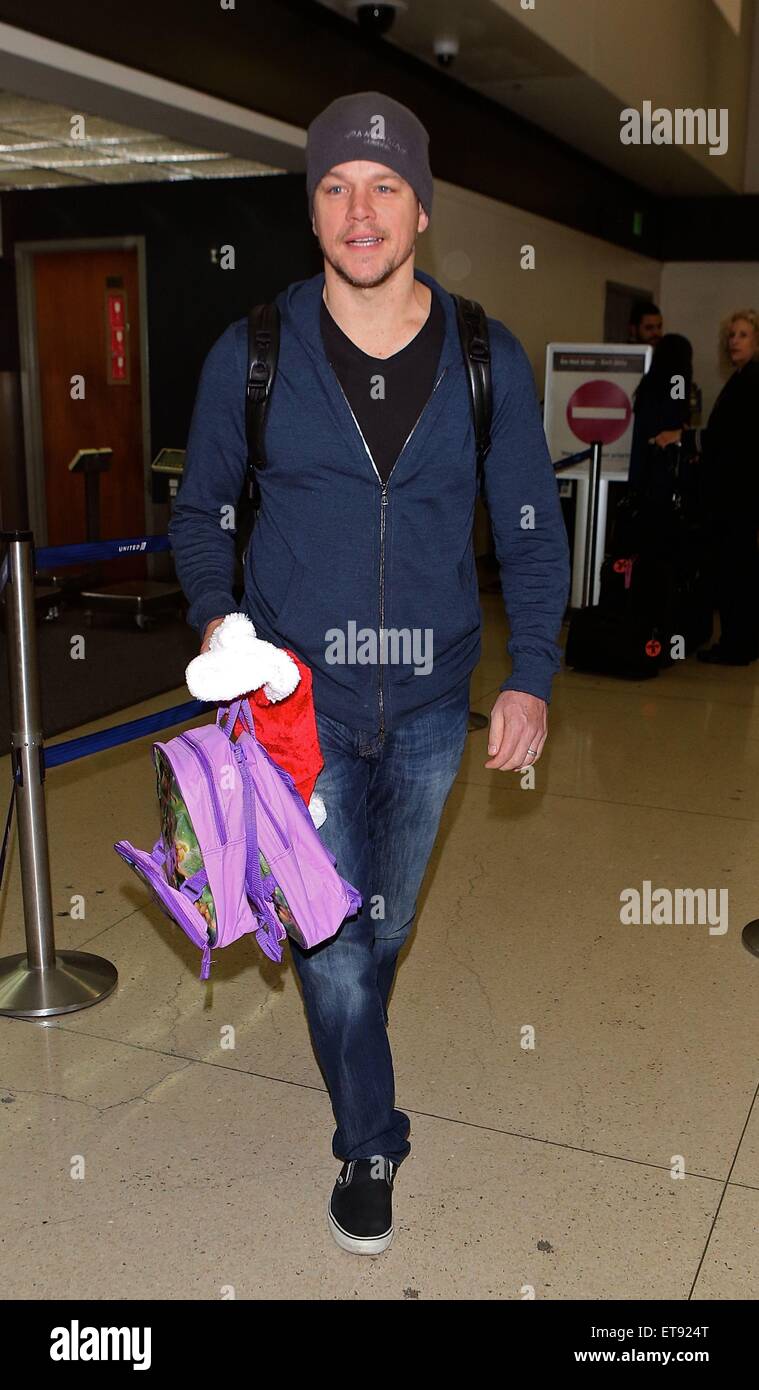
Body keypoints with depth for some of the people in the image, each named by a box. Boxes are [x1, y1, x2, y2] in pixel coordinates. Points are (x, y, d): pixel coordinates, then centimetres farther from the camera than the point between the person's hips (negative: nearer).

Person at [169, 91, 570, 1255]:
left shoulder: (488, 361, -3)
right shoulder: (251, 356, -6)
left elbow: (532, 533, 2)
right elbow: (202, 510, 6)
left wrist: (533, 677, -6)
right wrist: (214, 617, -11)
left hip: (430, 700, 2)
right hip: (300, 692, -1)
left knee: (387, 924, 21)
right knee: (332, 938, 2)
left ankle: (349, 1046, 53)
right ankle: (371, 1142, 27)